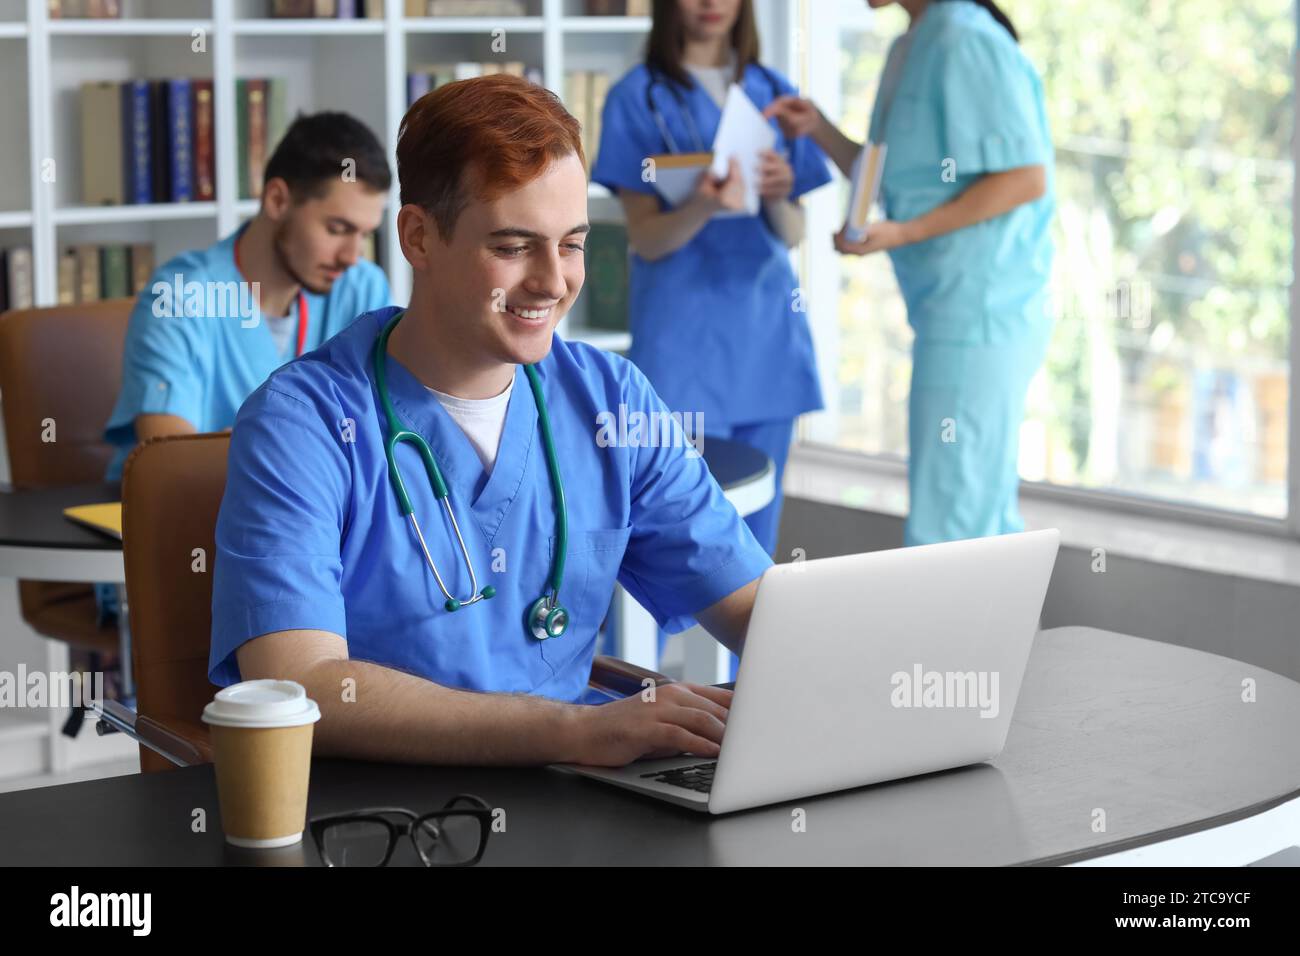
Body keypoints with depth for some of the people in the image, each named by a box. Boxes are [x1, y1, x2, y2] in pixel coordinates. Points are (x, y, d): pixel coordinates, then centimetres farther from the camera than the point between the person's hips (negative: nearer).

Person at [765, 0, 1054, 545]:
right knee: (984, 524, 18)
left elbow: (1026, 178, -18)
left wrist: (904, 234, -21)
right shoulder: (910, 49, 13)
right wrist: (818, 130, 6)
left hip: (977, 319, -10)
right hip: (953, 315, 10)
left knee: (944, 530, -4)